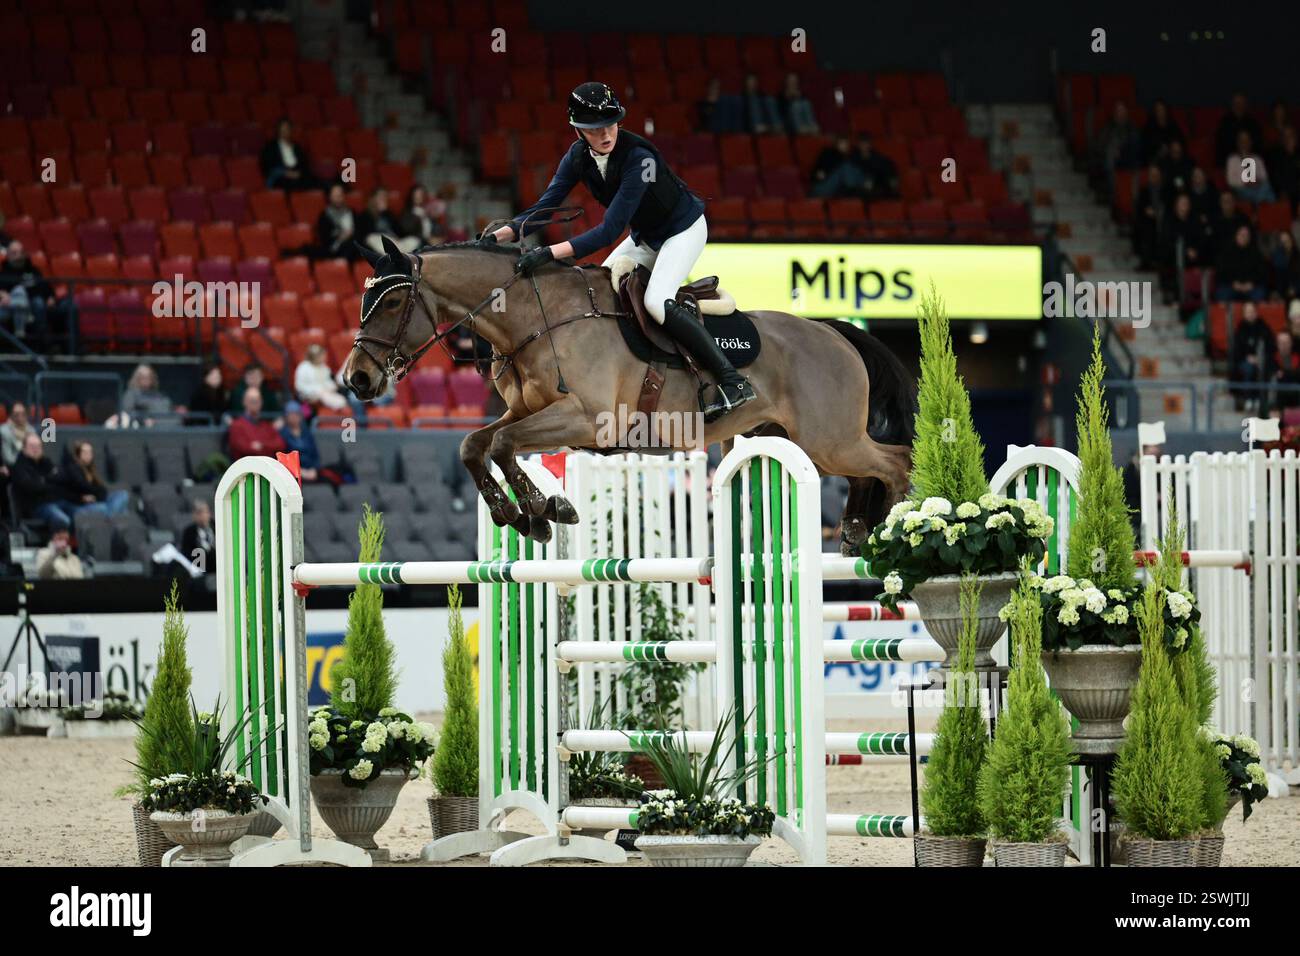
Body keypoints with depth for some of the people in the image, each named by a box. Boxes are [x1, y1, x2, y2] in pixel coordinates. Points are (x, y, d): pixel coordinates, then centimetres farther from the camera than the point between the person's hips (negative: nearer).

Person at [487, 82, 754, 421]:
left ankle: (733, 381, -24)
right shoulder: (578, 157, -13)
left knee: (656, 302, -28)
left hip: (685, 228, -8)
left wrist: (550, 253, -49)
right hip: (645, 237, 8)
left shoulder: (639, 159, -35)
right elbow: (545, 206, -13)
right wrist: (499, 236, -30)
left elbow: (610, 230, -40)